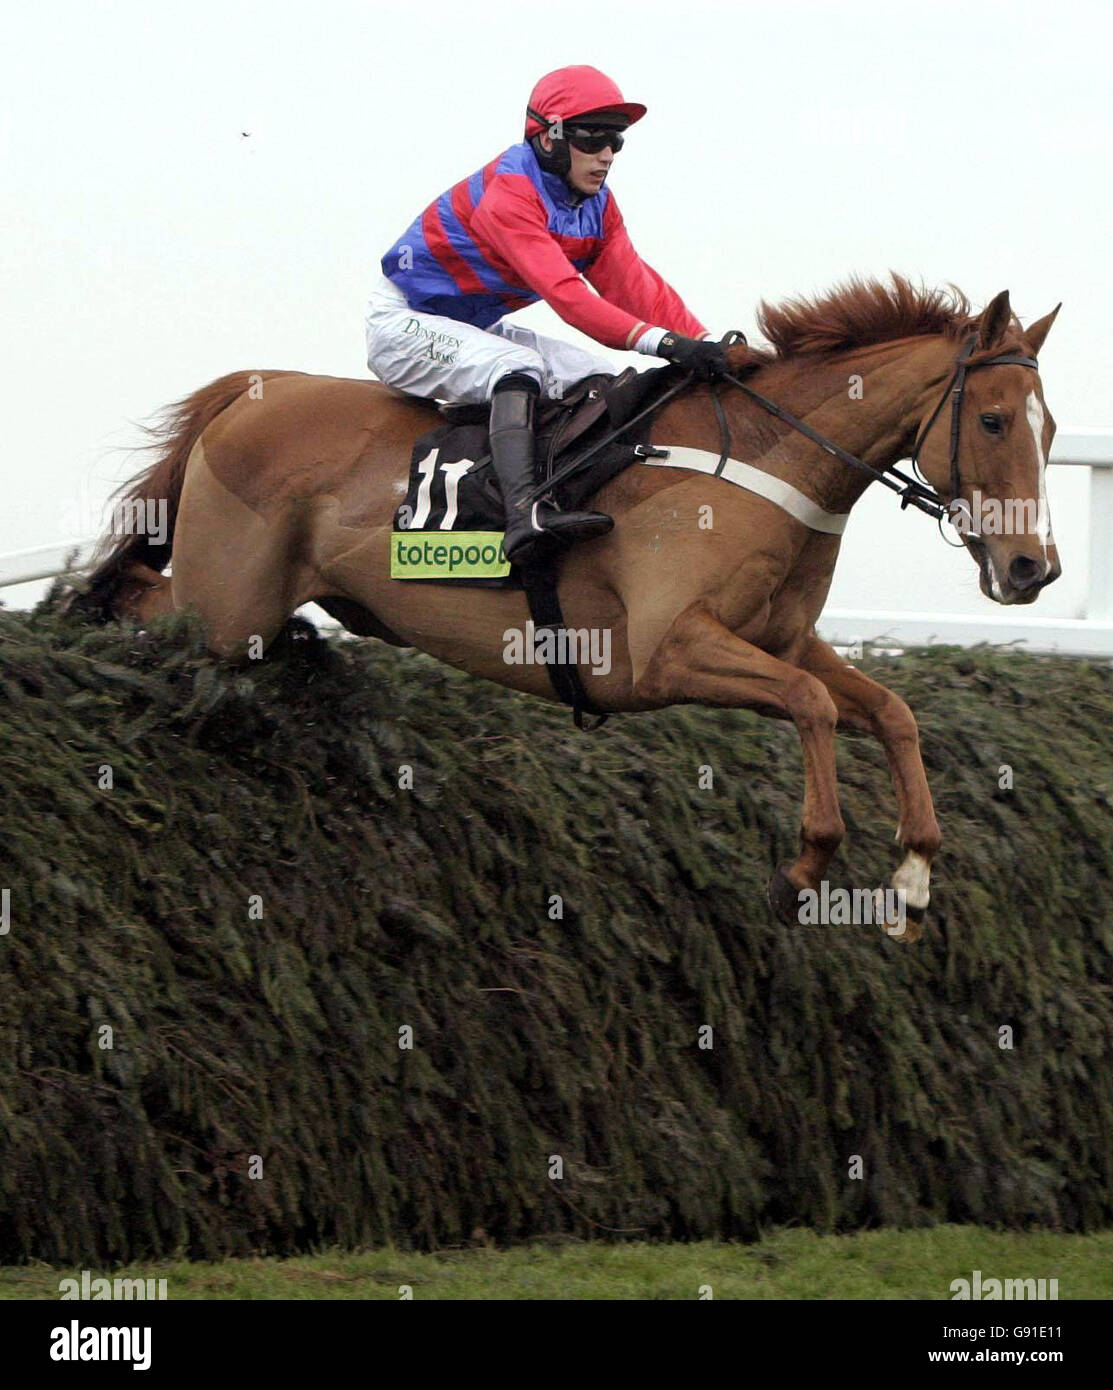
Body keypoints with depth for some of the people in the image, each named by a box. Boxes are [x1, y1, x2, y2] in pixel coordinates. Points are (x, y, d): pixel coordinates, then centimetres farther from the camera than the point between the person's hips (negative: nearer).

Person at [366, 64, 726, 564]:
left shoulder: (597, 205, 1)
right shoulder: (509, 190, -28)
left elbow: (634, 284, -8)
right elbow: (563, 292, -39)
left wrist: (703, 343, -23)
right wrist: (660, 341, -48)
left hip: (476, 333, 10)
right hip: (406, 323, -10)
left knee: (602, 381, -2)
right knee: (518, 367, -34)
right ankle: (524, 511, -49)